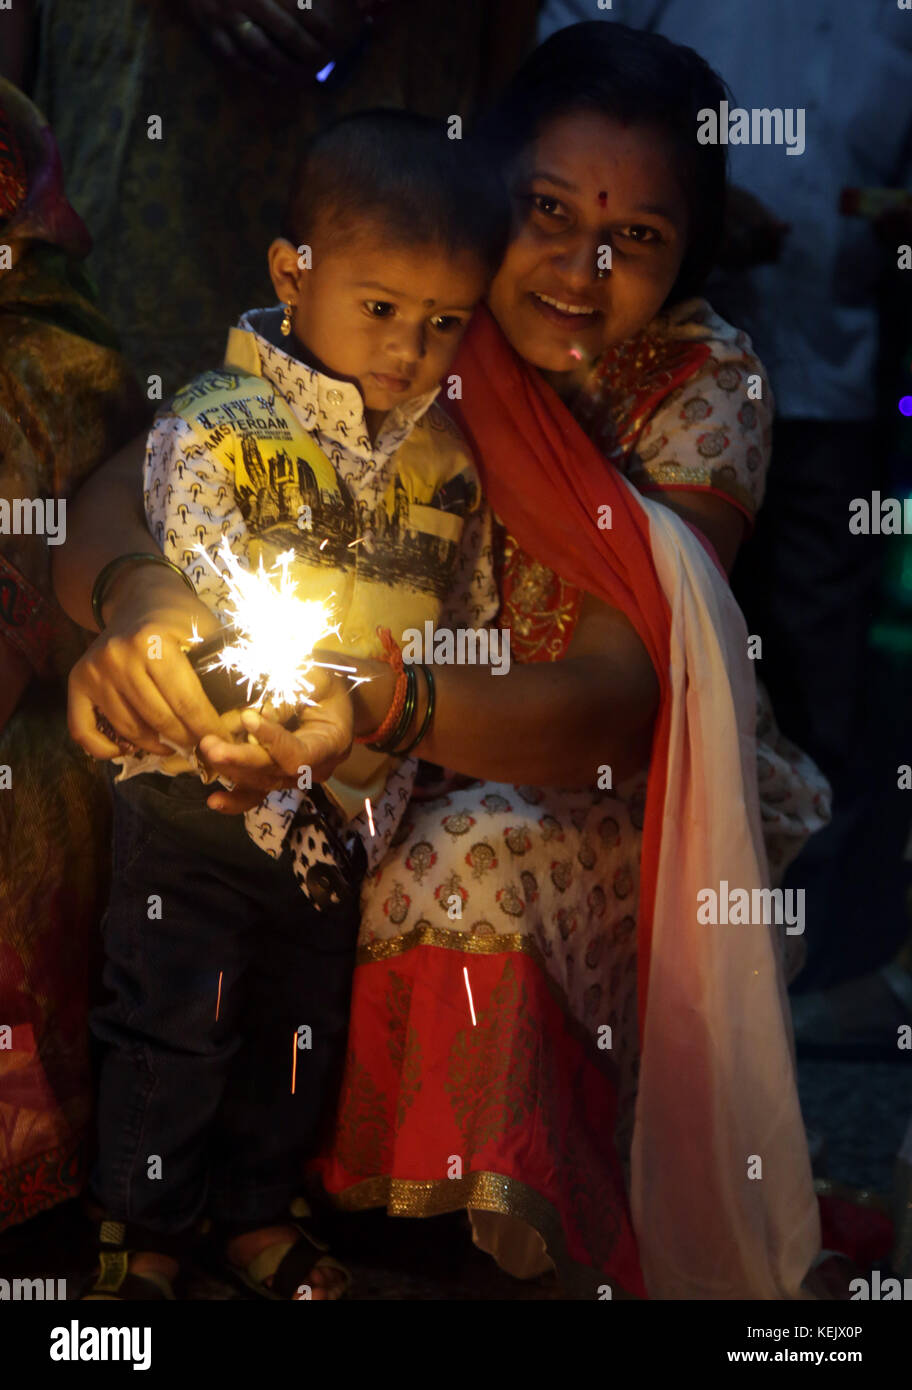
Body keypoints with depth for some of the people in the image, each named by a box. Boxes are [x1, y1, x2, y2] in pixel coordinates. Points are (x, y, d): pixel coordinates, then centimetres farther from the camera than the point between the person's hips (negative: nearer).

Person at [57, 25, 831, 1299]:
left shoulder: (701, 385, -15)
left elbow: (609, 703, -26)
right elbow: (128, 486, -14)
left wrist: (376, 700, -45)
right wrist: (131, 602, -39)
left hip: (600, 789, -2)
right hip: (388, 782, 3)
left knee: (478, 861, -33)